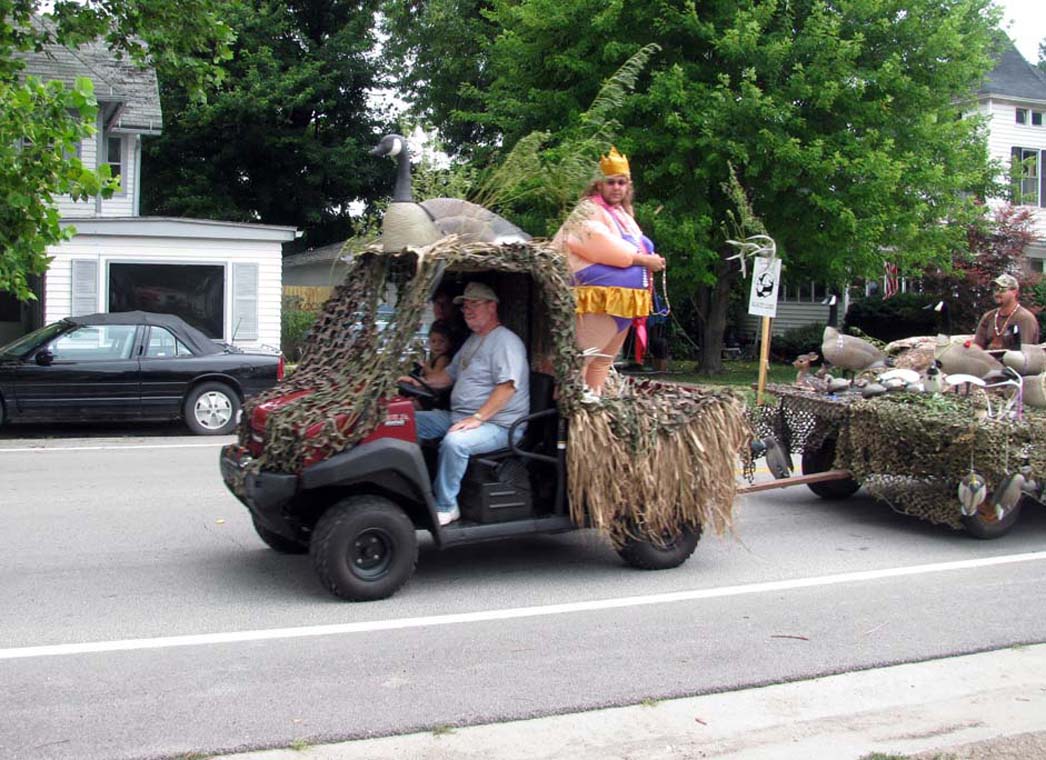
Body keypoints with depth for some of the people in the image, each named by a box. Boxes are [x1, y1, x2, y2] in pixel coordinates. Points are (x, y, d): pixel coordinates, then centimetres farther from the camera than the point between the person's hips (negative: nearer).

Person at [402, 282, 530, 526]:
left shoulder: (506, 341, -11)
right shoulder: (472, 341, 21)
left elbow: (508, 386, -23)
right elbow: (450, 374, 29)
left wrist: (477, 418, -29)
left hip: (498, 424, -10)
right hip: (458, 416, 10)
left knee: (454, 441, -36)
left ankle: (446, 507, -22)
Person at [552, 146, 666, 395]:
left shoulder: (624, 215, 23)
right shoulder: (589, 211, -4)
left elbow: (638, 249, 28)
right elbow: (603, 248, -17)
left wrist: (652, 260, 6)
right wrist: (642, 259, -14)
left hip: (625, 300, 9)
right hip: (600, 298, -9)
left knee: (604, 358, 11)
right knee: (582, 355, -13)